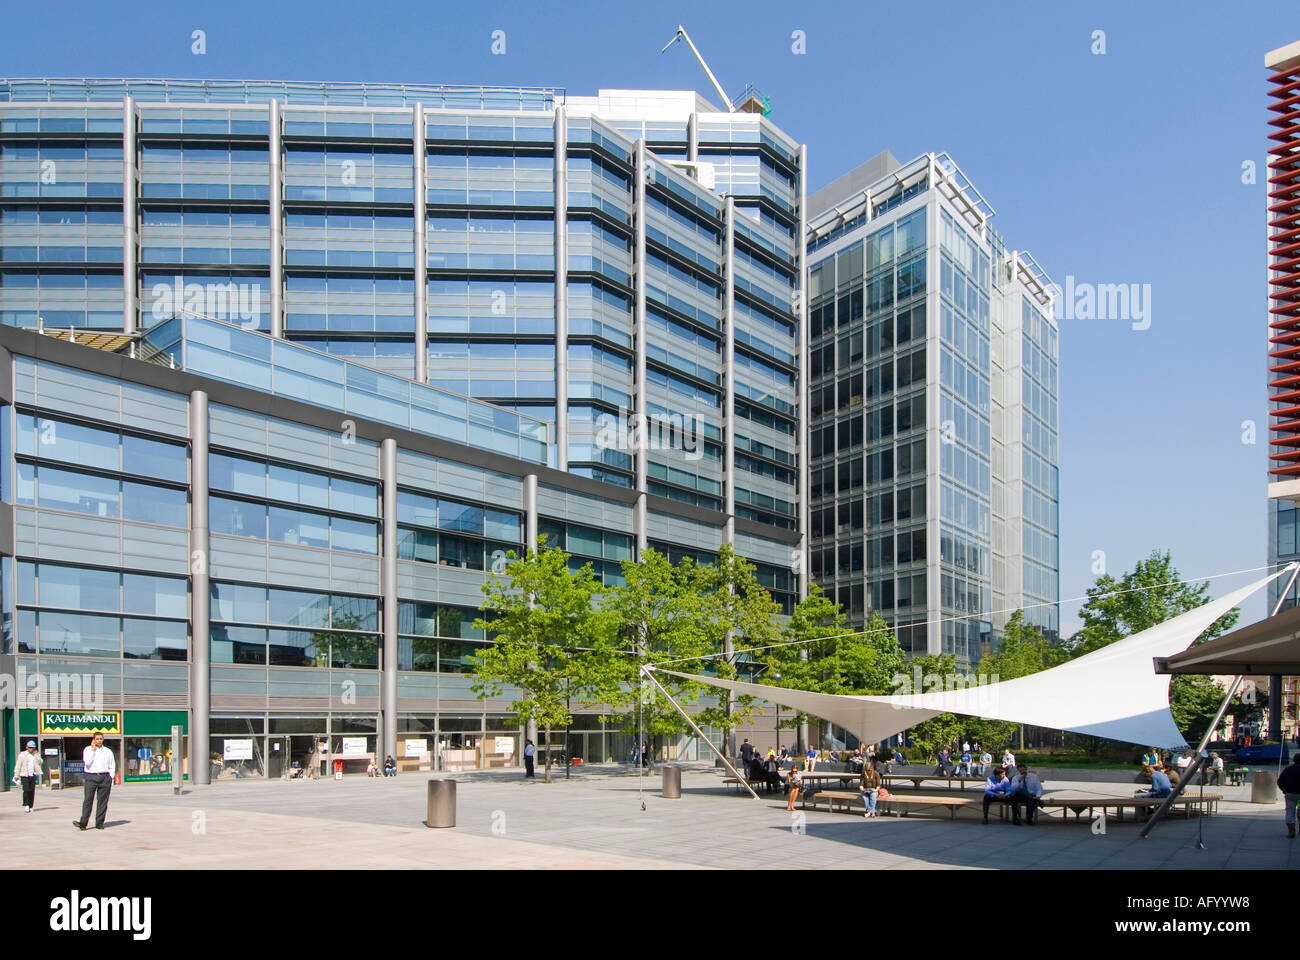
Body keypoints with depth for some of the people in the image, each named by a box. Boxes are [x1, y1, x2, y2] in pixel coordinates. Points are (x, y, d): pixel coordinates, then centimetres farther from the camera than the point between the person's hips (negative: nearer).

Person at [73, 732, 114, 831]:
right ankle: (83, 823, -14)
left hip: (105, 777, 2)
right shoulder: (87, 750, 7)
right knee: (87, 800, -10)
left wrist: (110, 778, 4)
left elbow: (112, 767, 16)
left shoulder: (108, 751, 13)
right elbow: (87, 762, -10)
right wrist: (93, 750, -7)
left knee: (102, 801, 0)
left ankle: (99, 823, 5)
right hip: (91, 776, -2)